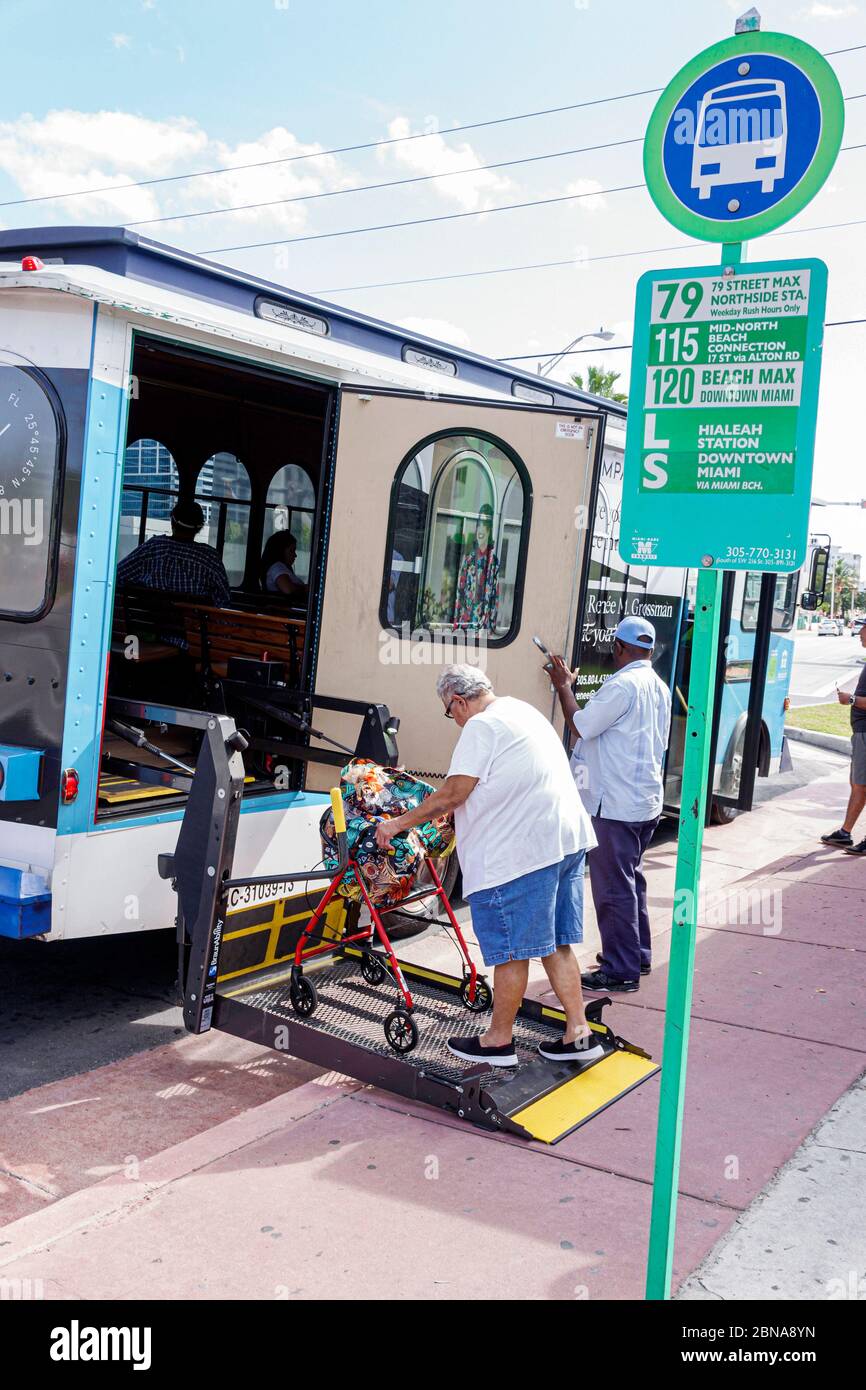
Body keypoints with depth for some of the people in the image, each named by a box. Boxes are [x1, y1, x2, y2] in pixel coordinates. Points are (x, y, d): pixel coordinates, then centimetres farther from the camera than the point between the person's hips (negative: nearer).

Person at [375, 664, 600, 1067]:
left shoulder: (481, 726, -10)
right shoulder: (525, 712, 20)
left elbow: (452, 795, -14)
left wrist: (400, 823, -4)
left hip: (521, 849, -10)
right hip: (567, 840, 10)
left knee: (512, 949, 2)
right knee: (555, 943, 15)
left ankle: (499, 1040, 14)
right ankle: (578, 1033, 18)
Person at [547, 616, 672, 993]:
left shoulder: (622, 685, -19)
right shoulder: (660, 687, 11)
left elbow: (580, 725, -15)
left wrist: (564, 686, -2)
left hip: (615, 804, -10)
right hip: (647, 802, 10)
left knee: (613, 886, -2)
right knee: (632, 878, 21)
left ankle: (622, 970, 3)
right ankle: (638, 954, 32)